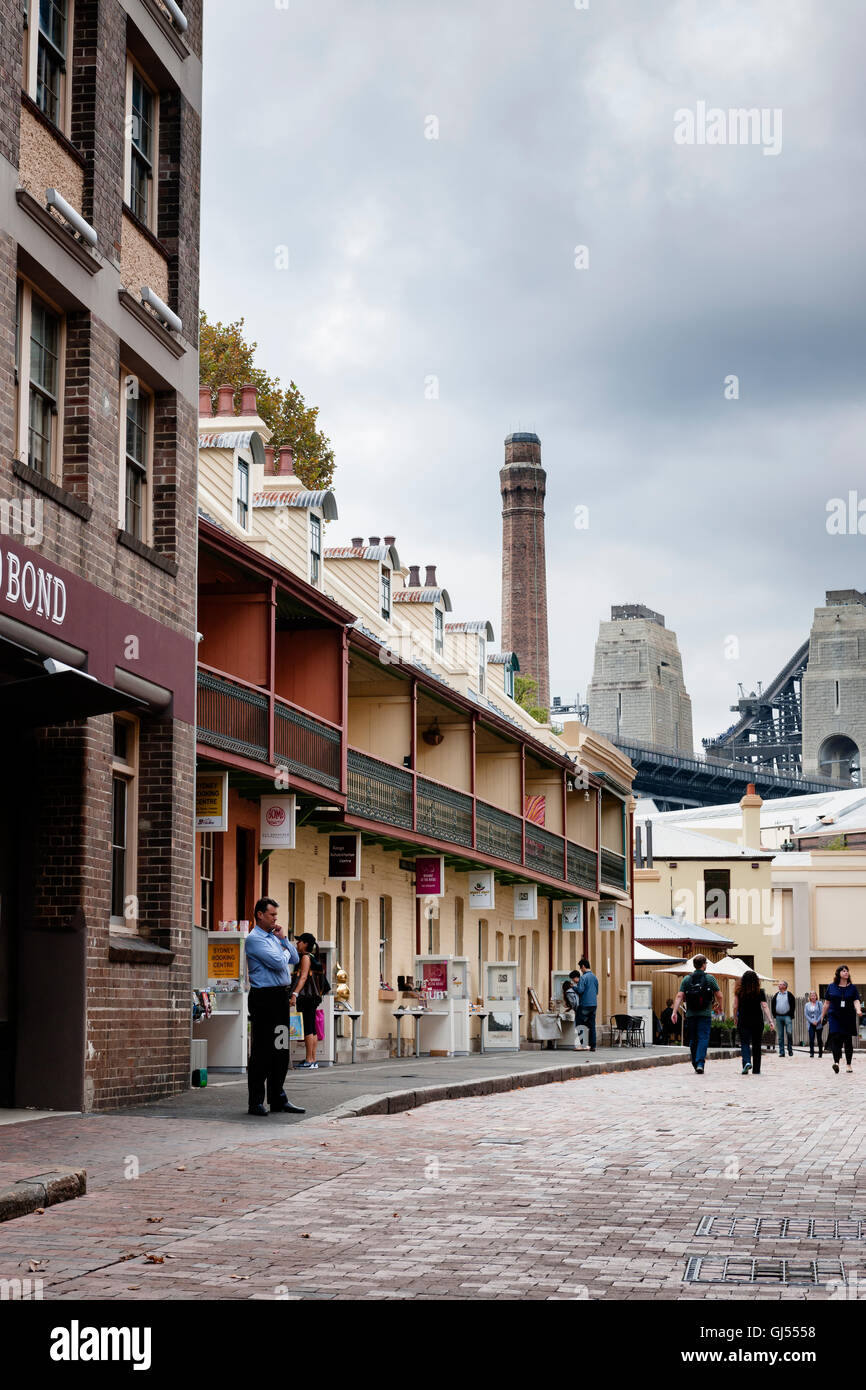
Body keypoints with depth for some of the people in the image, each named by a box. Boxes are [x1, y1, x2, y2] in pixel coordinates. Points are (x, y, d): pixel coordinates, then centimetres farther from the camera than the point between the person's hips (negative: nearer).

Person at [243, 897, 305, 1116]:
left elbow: (295, 959, 19)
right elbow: (278, 963, -18)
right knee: (261, 1051, -5)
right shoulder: (254, 939, -10)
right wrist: (285, 951, 3)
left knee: (281, 1049, 10)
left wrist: (284, 939, 7)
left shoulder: (274, 937, 19)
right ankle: (255, 1102, 0)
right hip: (264, 997, -9)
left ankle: (278, 1099, 16)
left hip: (281, 996, 9)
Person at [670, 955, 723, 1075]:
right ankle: (700, 1063, -19)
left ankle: (695, 1064, 18)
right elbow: (719, 996, 1)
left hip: (690, 1014, 2)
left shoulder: (686, 979, 5)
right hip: (705, 1014, -2)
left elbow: (679, 996, -3)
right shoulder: (710, 978, 0)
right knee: (703, 1039, -4)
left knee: (693, 1040, 12)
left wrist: (675, 1012, -6)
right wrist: (721, 1007, 19)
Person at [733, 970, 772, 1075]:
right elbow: (765, 1006, -9)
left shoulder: (739, 991, -3)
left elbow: (735, 1006, -2)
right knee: (757, 1045, 10)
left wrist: (735, 1019, 12)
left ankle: (747, 1062, -29)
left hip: (743, 1021, -1)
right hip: (757, 1021, 1)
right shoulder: (760, 992, -3)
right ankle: (756, 1070, 14)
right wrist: (770, 1020, -11)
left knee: (745, 1043, -2)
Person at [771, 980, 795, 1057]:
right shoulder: (776, 995, 13)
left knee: (789, 1032, -13)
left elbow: (792, 1006, 0)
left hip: (787, 1016, -4)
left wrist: (791, 1015, -6)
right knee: (780, 1035, 3)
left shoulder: (789, 995, 2)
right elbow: (773, 1005, 14)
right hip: (778, 1017, 4)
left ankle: (790, 1049, 2)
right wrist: (774, 1015, 5)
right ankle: (781, 1052, 4)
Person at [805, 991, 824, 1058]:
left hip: (818, 1024, -1)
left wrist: (817, 1021, -13)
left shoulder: (819, 1003, 3)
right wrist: (812, 1021, -9)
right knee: (811, 1039, -10)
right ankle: (811, 1052, -8)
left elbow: (822, 1013, -4)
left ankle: (820, 1053, 13)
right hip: (811, 1024, 1)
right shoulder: (807, 1005, 11)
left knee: (819, 1039, 4)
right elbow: (806, 1015, 4)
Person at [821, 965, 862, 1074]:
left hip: (849, 1018, 1)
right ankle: (836, 1062, -26)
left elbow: (856, 1001, -4)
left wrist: (858, 1010, -24)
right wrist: (822, 1016, 11)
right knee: (835, 1038, -17)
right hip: (835, 1017, -1)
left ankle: (848, 1064, 15)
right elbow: (827, 1003, 11)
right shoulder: (831, 987, 6)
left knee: (848, 1041, 5)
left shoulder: (853, 988, 6)